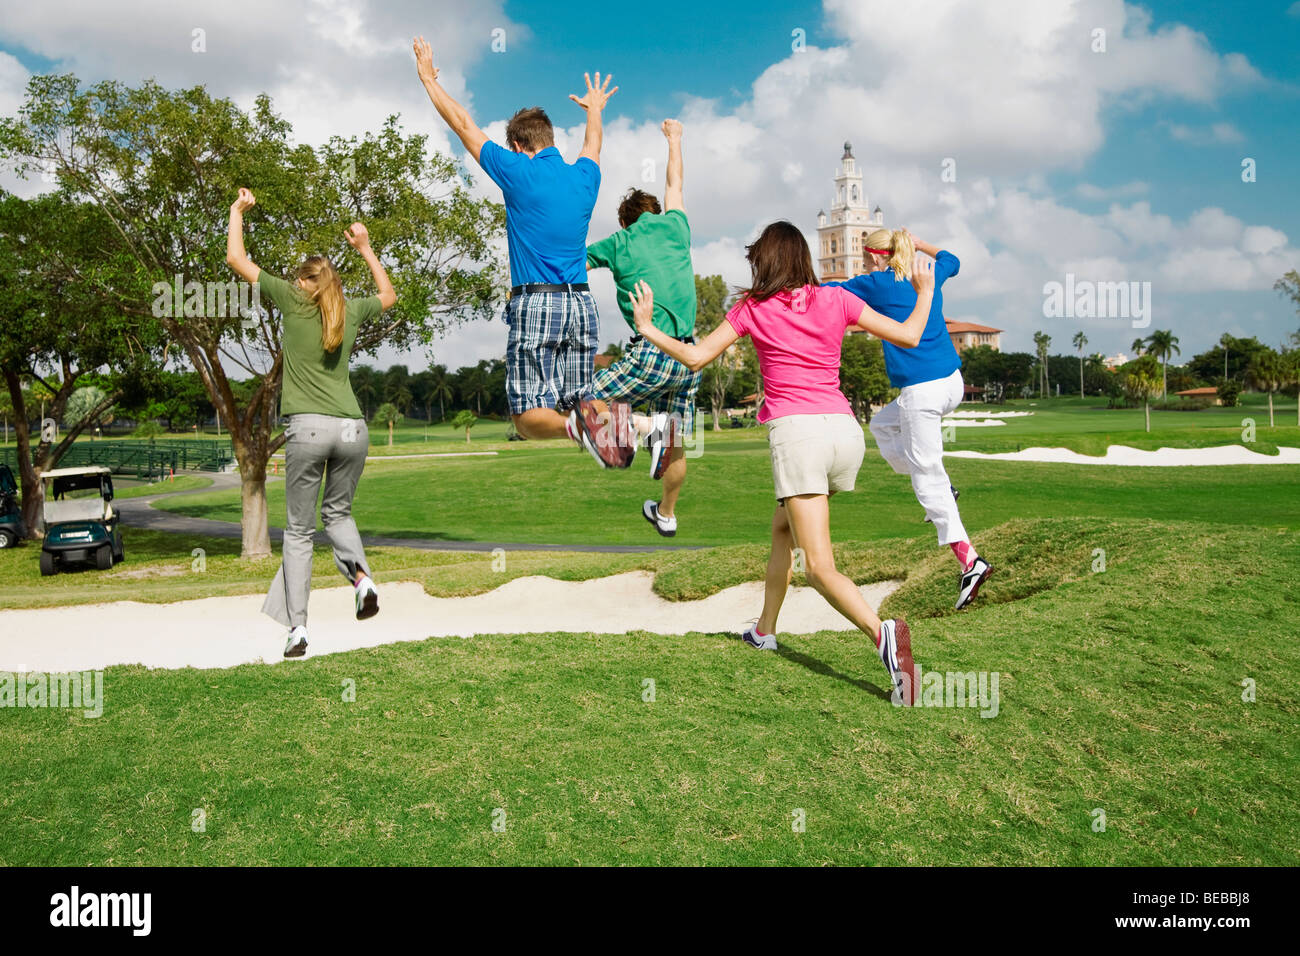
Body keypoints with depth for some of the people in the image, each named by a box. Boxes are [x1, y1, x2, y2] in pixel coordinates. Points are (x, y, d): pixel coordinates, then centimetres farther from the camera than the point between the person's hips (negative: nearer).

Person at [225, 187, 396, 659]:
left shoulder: (293, 299, 5)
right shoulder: (350, 310, 15)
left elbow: (236, 258, 12)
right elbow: (388, 296, 37)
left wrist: (238, 210, 26)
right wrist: (365, 247, 40)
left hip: (308, 428, -3)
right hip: (353, 427, 3)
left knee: (298, 531, 6)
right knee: (338, 511, 23)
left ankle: (297, 628, 1)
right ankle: (361, 574, -5)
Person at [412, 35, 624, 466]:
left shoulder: (517, 172, -2)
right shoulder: (584, 177, 12)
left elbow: (463, 124, 9)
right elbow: (592, 144, 37)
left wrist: (429, 78, 23)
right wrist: (594, 110, 58)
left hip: (534, 305, -5)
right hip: (582, 305, 5)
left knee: (529, 418, -2)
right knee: (573, 407, 7)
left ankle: (578, 424, -33)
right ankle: (612, 418, -26)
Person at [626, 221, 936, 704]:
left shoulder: (752, 309, 6)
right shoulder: (836, 300, 10)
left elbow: (696, 357, 5)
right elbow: (908, 337, 9)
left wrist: (648, 328, 21)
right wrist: (925, 293, 28)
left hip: (796, 432, -5)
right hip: (846, 430, 5)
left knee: (820, 568, -9)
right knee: (782, 527, 27)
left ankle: (883, 632, -34)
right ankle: (765, 628, 36)